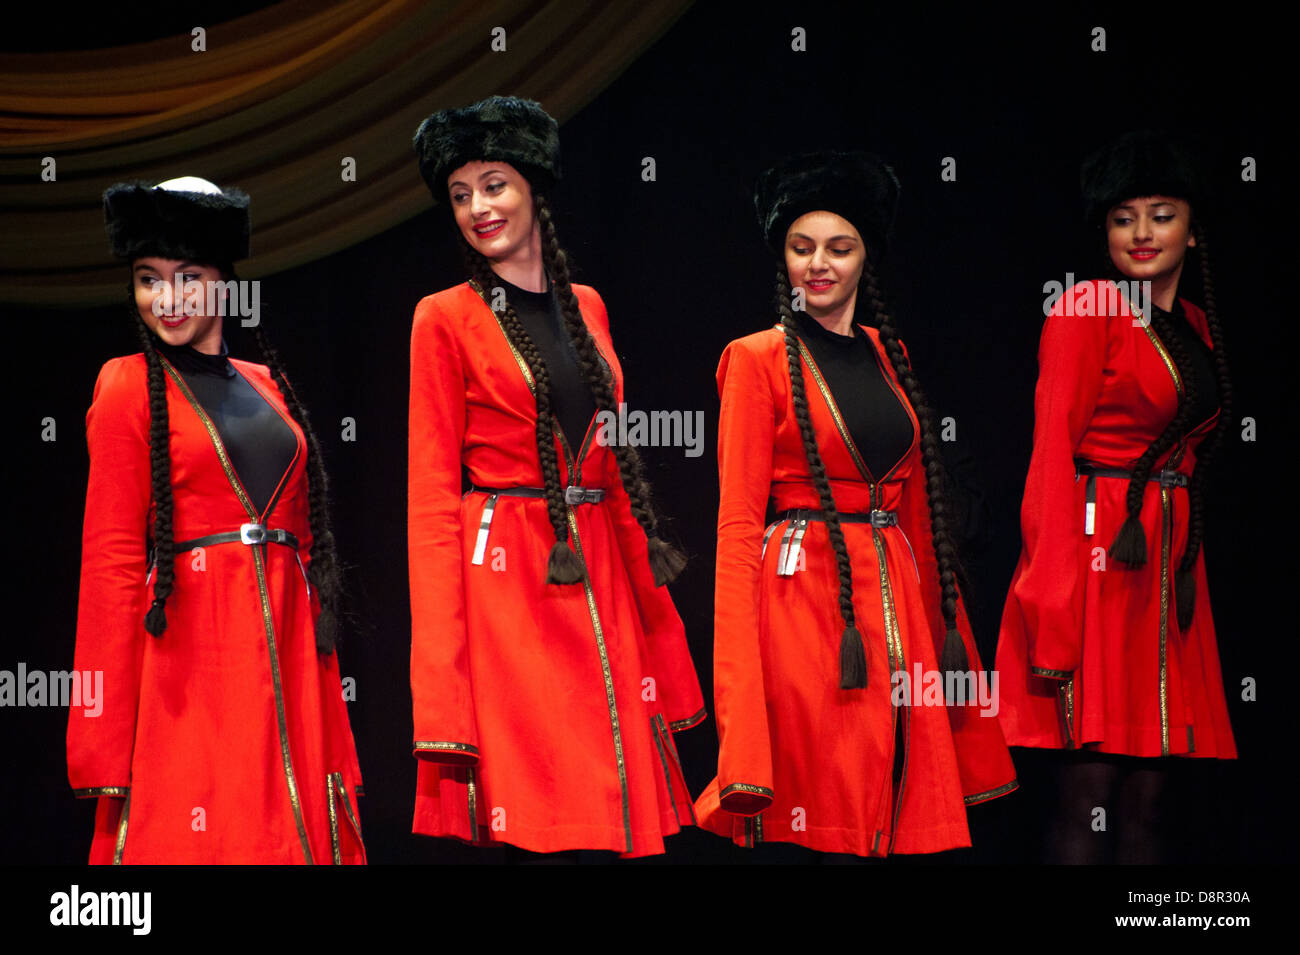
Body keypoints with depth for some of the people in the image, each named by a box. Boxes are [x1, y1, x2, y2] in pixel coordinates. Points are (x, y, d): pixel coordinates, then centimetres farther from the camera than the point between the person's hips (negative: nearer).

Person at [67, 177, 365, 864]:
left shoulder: (267, 387, 15)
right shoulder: (128, 388, 0)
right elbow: (112, 561, -4)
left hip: (288, 647, 5)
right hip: (190, 647, -5)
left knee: (295, 831, 4)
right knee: (197, 838, -5)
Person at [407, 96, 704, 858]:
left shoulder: (586, 307, 14)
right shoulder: (447, 319, -1)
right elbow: (433, 492, -5)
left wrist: (652, 608, 10)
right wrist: (441, 669, -13)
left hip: (600, 582, 5)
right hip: (503, 584, -5)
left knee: (621, 800, 3)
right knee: (530, 814, -6)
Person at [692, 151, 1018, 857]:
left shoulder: (888, 356, 15)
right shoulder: (760, 360, -1)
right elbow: (738, 524, -7)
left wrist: (945, 628, 10)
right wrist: (739, 686, -15)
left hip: (896, 606, 6)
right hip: (803, 602, -5)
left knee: (900, 808, 5)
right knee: (813, 819, -4)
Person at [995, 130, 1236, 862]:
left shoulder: (1199, 329, 17)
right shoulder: (1086, 312, -5)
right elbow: (1052, 456, -12)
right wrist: (1053, 616, -19)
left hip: (1173, 568, 7)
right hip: (1097, 552, -7)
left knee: (1149, 794, 7)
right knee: (1090, 789, -8)